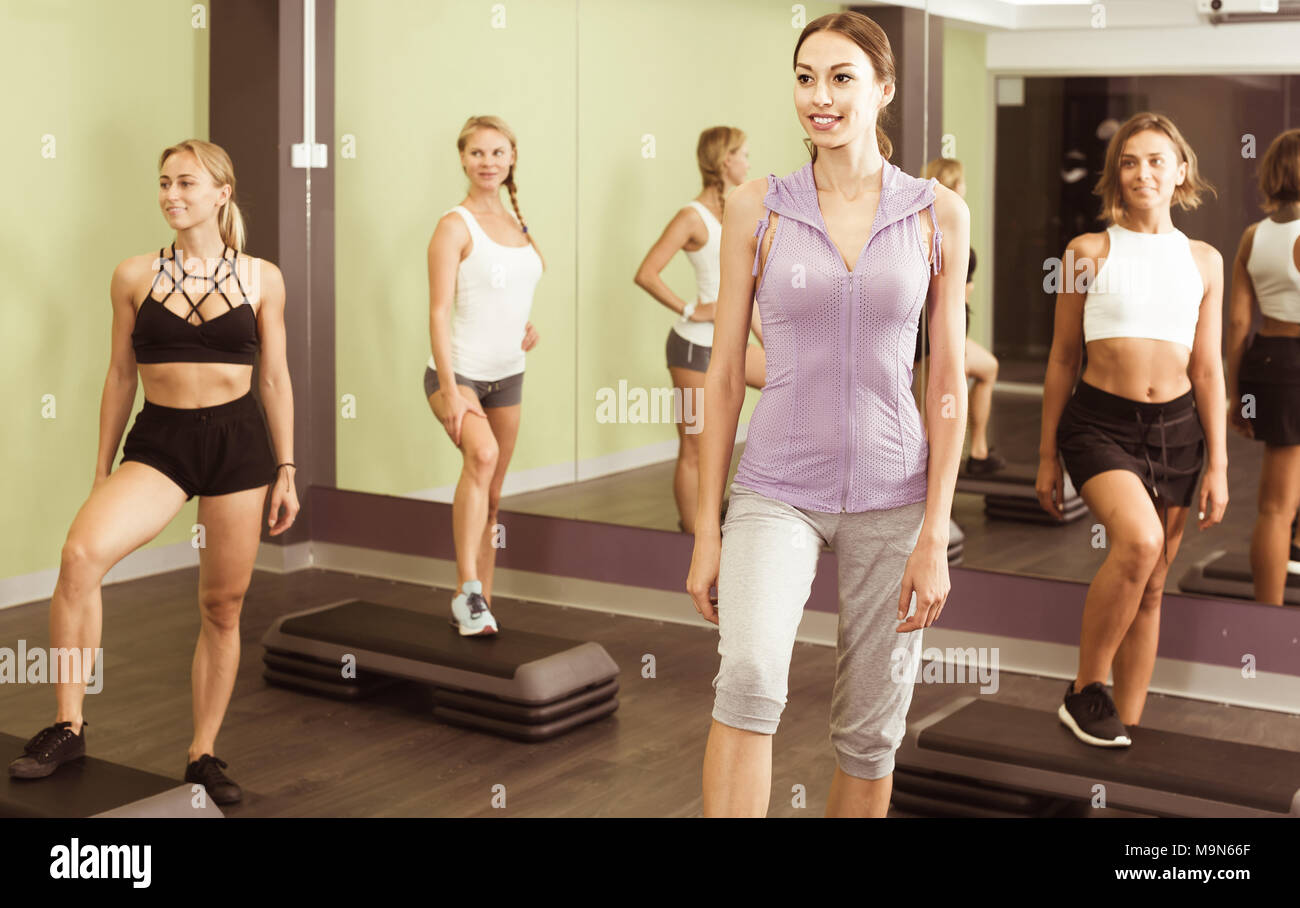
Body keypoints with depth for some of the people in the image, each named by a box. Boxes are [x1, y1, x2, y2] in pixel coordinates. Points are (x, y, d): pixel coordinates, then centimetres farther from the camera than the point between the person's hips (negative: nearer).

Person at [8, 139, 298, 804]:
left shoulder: (261, 279, 4)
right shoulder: (134, 277, 5)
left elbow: (275, 379, 8)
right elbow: (120, 376, 10)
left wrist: (286, 470, 6)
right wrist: (102, 470, 10)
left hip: (238, 442, 1)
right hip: (157, 441, 0)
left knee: (223, 608, 7)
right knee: (81, 553, -26)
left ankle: (203, 755, 24)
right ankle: (67, 726, -13)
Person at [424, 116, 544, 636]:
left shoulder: (515, 224, 9)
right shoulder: (454, 226, -11)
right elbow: (438, 312, -16)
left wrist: (527, 325, 8)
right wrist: (451, 392, -23)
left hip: (507, 376, 7)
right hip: (458, 373, -7)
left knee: (491, 496, 10)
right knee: (482, 454, -33)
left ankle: (480, 603, 21)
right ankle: (467, 591, -31)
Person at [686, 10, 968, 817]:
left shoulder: (938, 214, 1)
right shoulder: (757, 211, 0)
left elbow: (948, 381, 0)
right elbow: (725, 374, 2)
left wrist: (935, 537, -6)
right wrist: (707, 531, 0)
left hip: (893, 498, 1)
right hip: (777, 490, -1)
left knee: (872, 734, 8)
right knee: (751, 674, -26)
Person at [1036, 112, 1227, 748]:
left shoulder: (1204, 261, 8)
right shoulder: (1089, 252, 1)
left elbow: (1208, 369, 9)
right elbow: (1062, 358, 5)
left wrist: (1217, 465, 4)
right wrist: (1046, 455, 6)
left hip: (1175, 428, 4)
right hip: (1100, 421, -4)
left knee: (1151, 585, 7)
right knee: (1139, 540, -28)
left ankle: (1128, 727, 19)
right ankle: (1085, 692, -10)